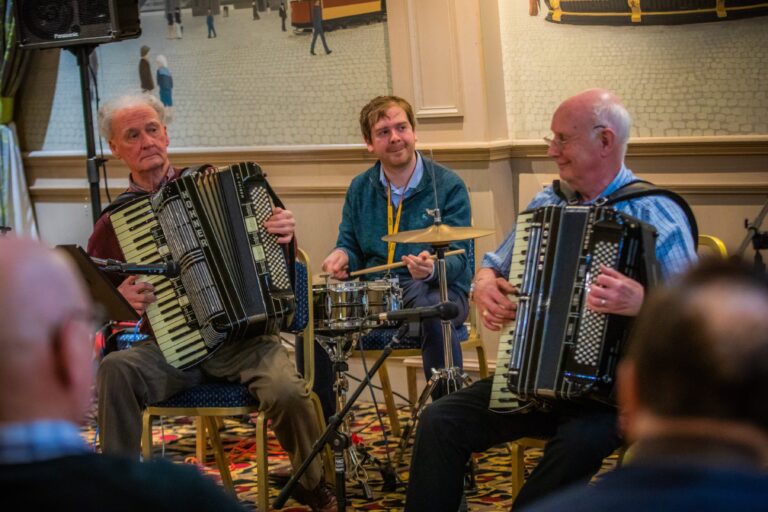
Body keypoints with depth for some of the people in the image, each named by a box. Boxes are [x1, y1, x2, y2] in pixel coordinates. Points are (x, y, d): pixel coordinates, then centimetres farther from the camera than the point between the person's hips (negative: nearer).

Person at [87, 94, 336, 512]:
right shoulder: (113, 222, 7)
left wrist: (284, 234, -8)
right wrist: (119, 297, -9)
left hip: (243, 336, 0)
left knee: (286, 391, -29)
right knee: (115, 371, -31)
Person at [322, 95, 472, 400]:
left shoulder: (447, 186, -4)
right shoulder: (360, 189, 11)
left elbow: (455, 258, -11)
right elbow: (350, 246, 17)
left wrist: (432, 268, -35)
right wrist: (342, 257, -9)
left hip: (436, 288, -4)